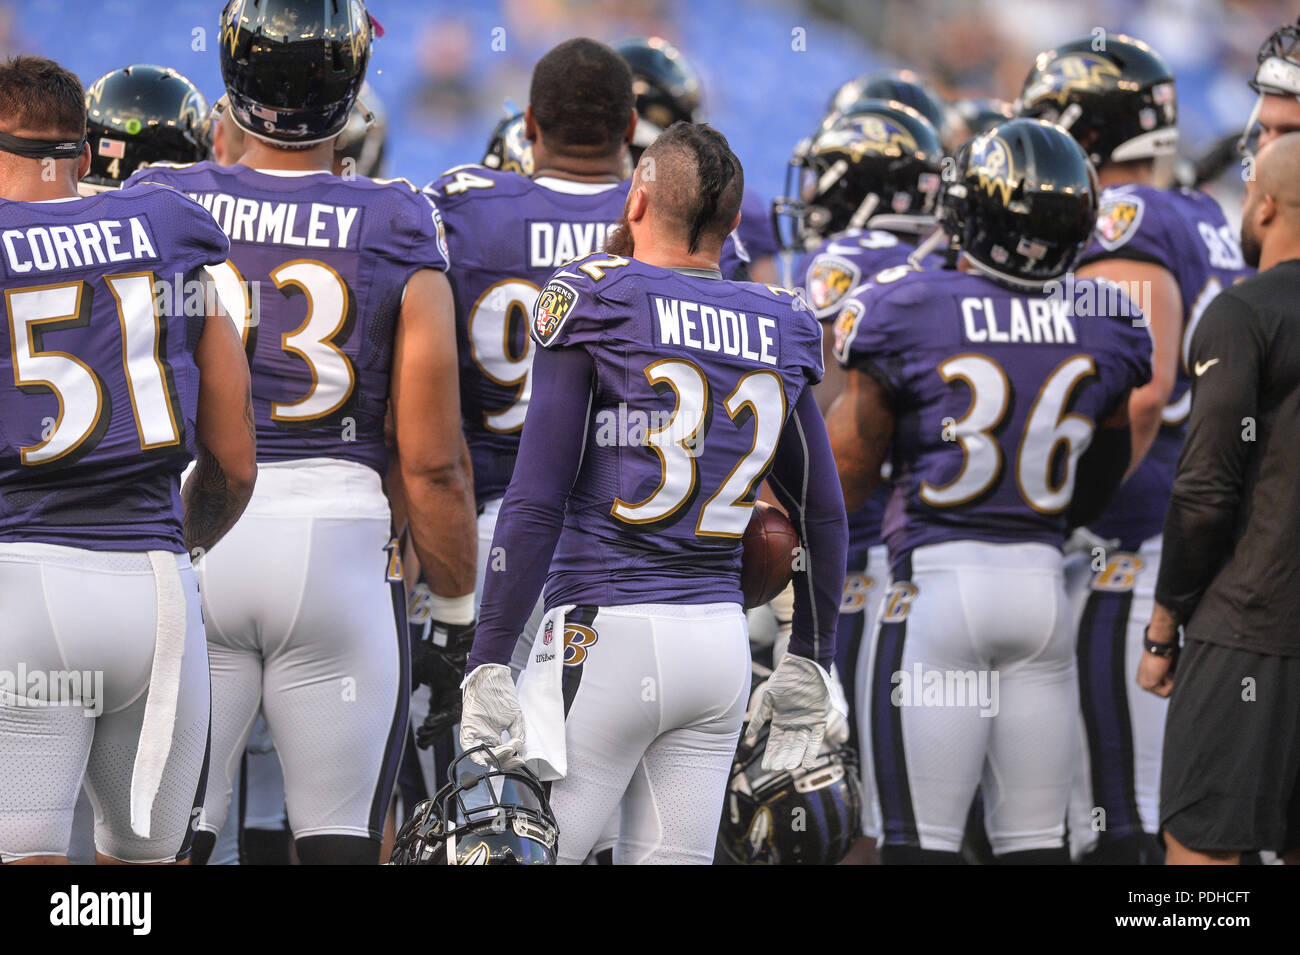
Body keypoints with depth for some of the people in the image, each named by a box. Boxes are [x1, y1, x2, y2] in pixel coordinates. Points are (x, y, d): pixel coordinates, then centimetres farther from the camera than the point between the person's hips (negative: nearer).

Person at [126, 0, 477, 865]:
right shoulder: (400, 234, -3)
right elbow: (433, 463, 0)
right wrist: (459, 599, 12)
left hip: (187, 531, 1)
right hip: (339, 534, -1)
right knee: (341, 840, 6)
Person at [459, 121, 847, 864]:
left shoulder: (596, 305, -6)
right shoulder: (777, 329, 9)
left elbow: (537, 502, -11)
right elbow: (825, 514, 16)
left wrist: (489, 665, -10)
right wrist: (810, 665, 25)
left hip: (612, 633, -6)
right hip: (723, 636, 6)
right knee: (671, 859, 9)